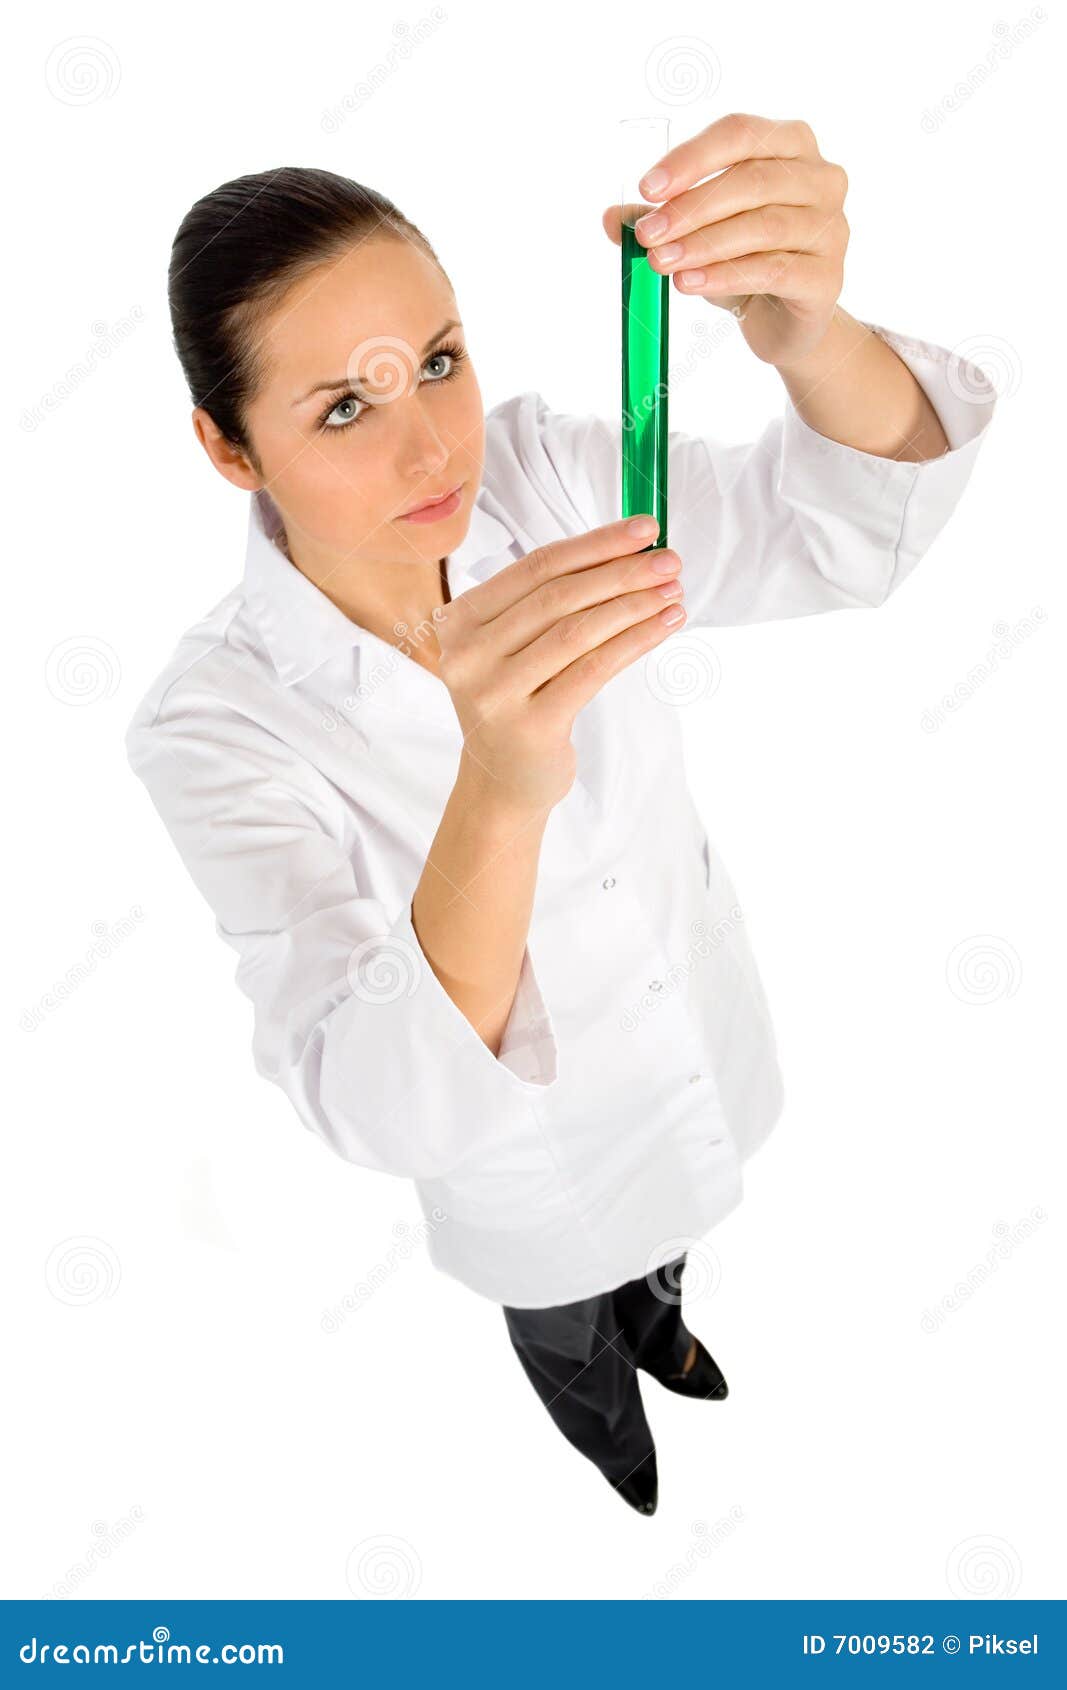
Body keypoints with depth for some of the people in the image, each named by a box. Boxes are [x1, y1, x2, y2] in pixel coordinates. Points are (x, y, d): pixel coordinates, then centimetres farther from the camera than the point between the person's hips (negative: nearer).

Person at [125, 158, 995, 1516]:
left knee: (661, 1245, 37)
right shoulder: (216, 723, -34)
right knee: (572, 1339, 32)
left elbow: (854, 534, -30)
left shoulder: (533, 473, -23)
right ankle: (620, 1454, 70)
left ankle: (656, 1325, 75)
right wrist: (500, 793, -61)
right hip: (534, 1147, -3)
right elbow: (376, 1109, -42)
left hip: (694, 1031, 3)